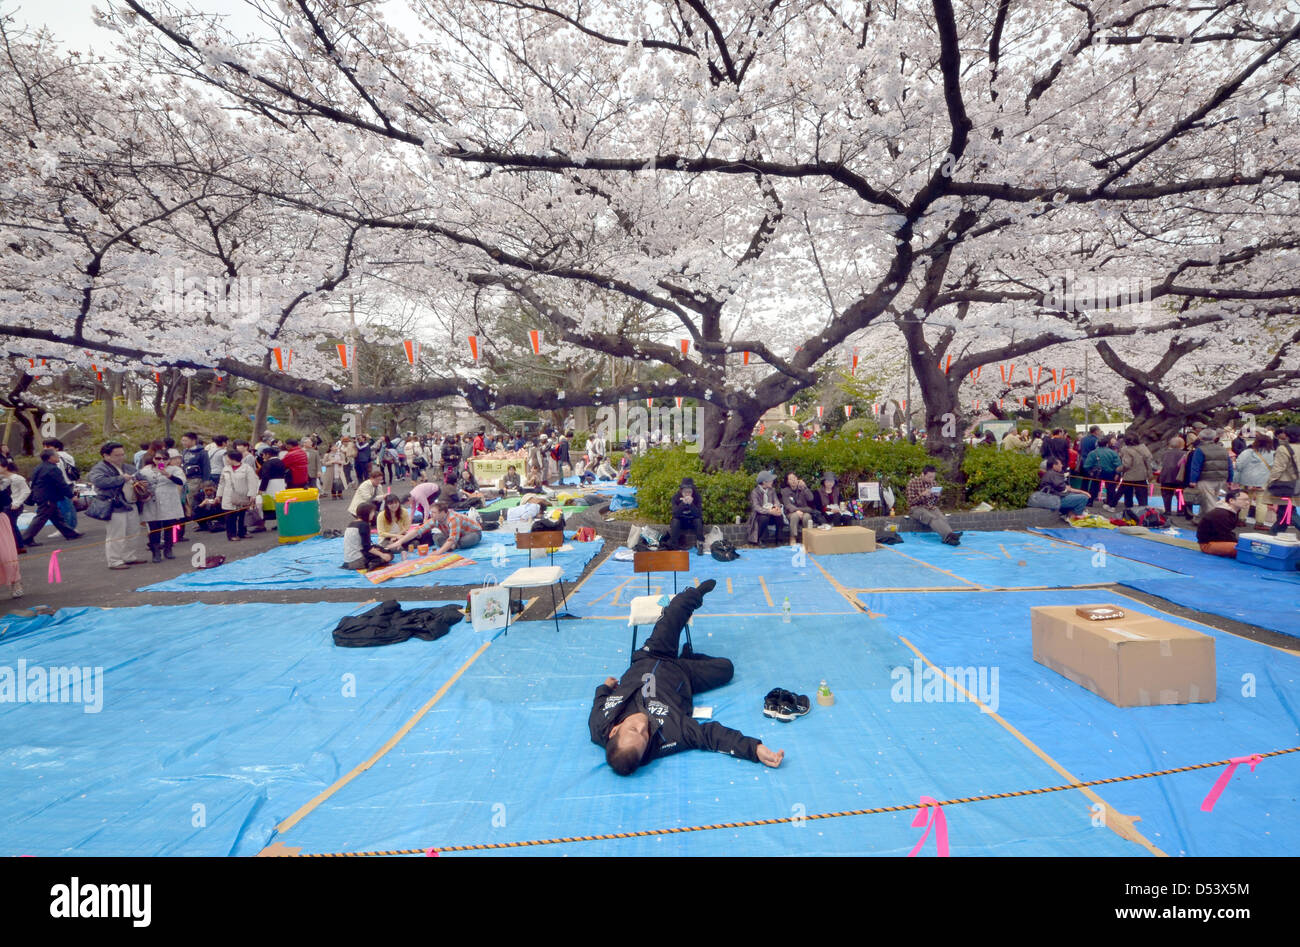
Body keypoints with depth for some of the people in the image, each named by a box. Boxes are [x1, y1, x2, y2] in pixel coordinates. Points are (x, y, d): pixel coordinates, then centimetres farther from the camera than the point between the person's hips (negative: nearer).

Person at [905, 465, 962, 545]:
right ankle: (949, 534, -57)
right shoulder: (912, 482, -1)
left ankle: (948, 538, -55)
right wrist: (922, 495, -19)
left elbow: (935, 503, 18)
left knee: (943, 518, -30)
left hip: (931, 508, 5)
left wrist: (937, 496, -5)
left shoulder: (934, 484, 14)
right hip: (916, 508, -5)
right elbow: (911, 502, -5)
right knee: (933, 518, -37)